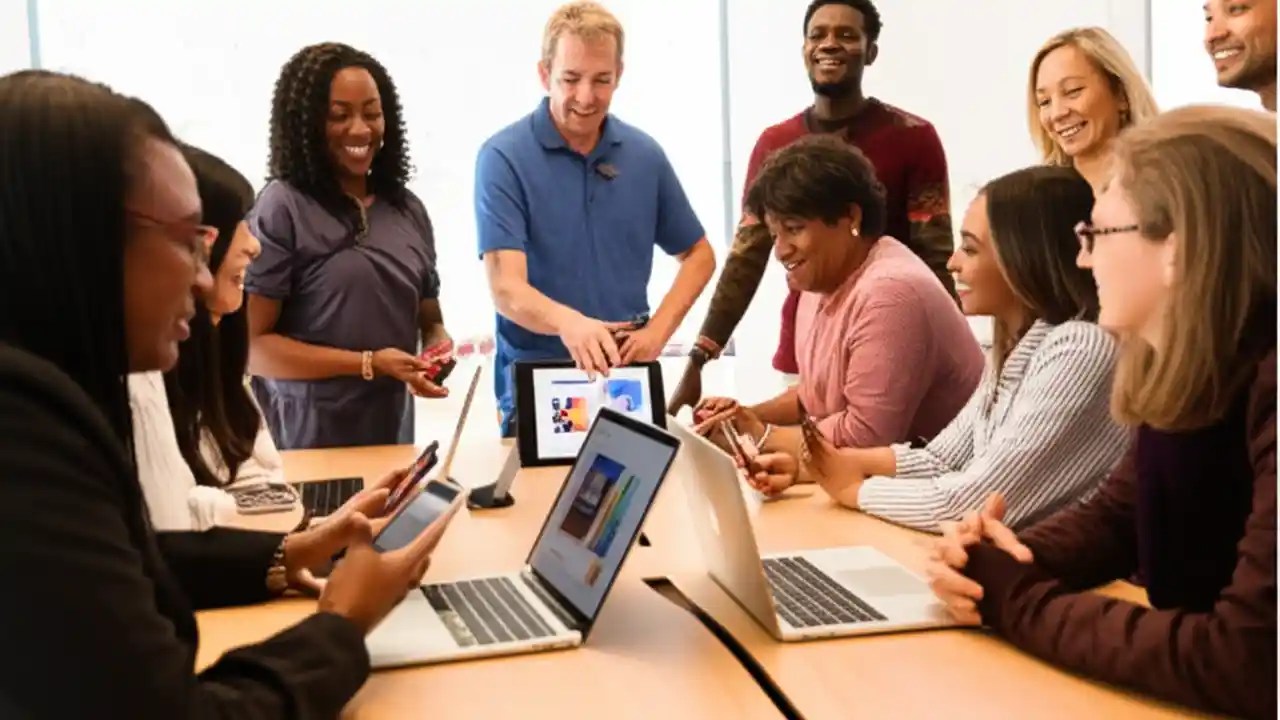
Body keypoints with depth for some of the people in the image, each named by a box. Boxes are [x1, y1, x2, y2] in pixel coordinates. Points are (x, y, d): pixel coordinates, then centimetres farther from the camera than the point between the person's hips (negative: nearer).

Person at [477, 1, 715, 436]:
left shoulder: (644, 155, 1)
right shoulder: (504, 156, -11)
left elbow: (698, 254, 12)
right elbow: (506, 287, -20)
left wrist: (658, 330, -4)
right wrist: (566, 322, -40)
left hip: (628, 379, 4)